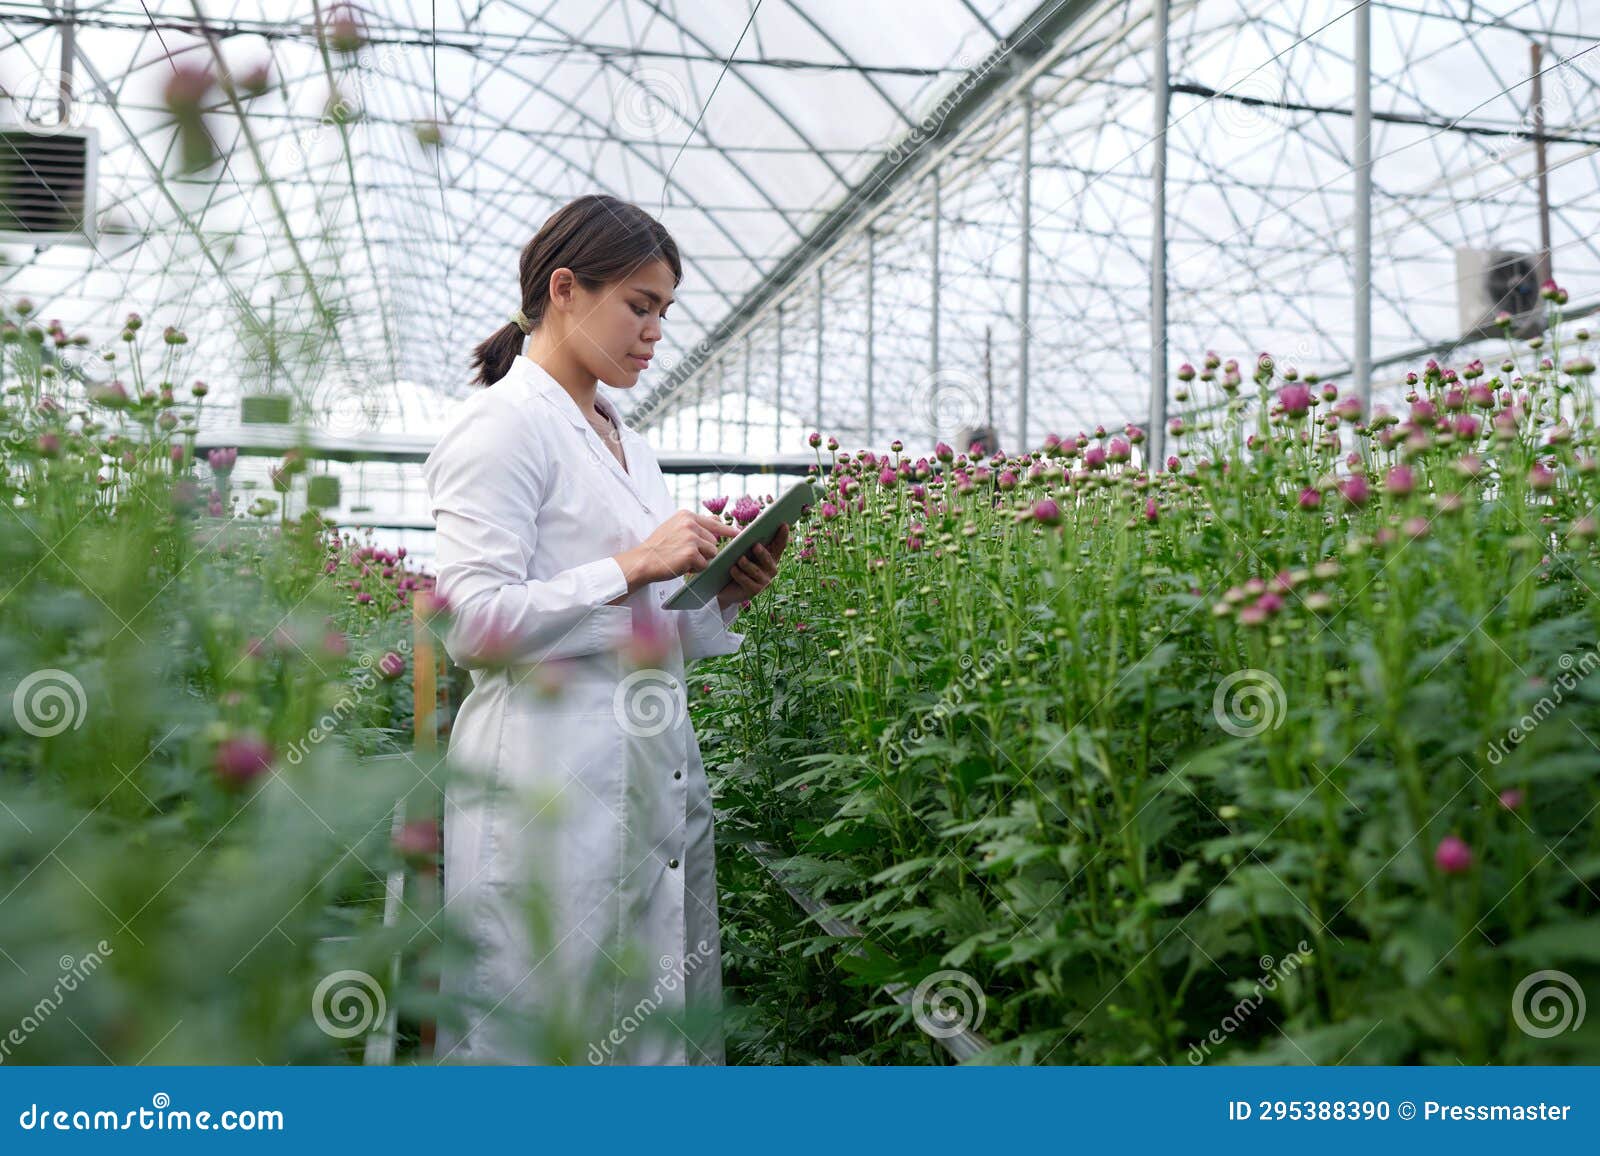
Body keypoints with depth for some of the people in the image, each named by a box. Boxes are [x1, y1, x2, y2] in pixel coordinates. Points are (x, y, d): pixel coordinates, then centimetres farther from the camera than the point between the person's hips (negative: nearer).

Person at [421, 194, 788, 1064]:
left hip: (656, 773, 8)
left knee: (661, 1018, 10)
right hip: (553, 782, -8)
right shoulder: (502, 425, -6)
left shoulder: (628, 444, 19)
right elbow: (474, 626, -15)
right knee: (544, 1032, 0)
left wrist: (725, 598, 5)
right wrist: (633, 567, -16)